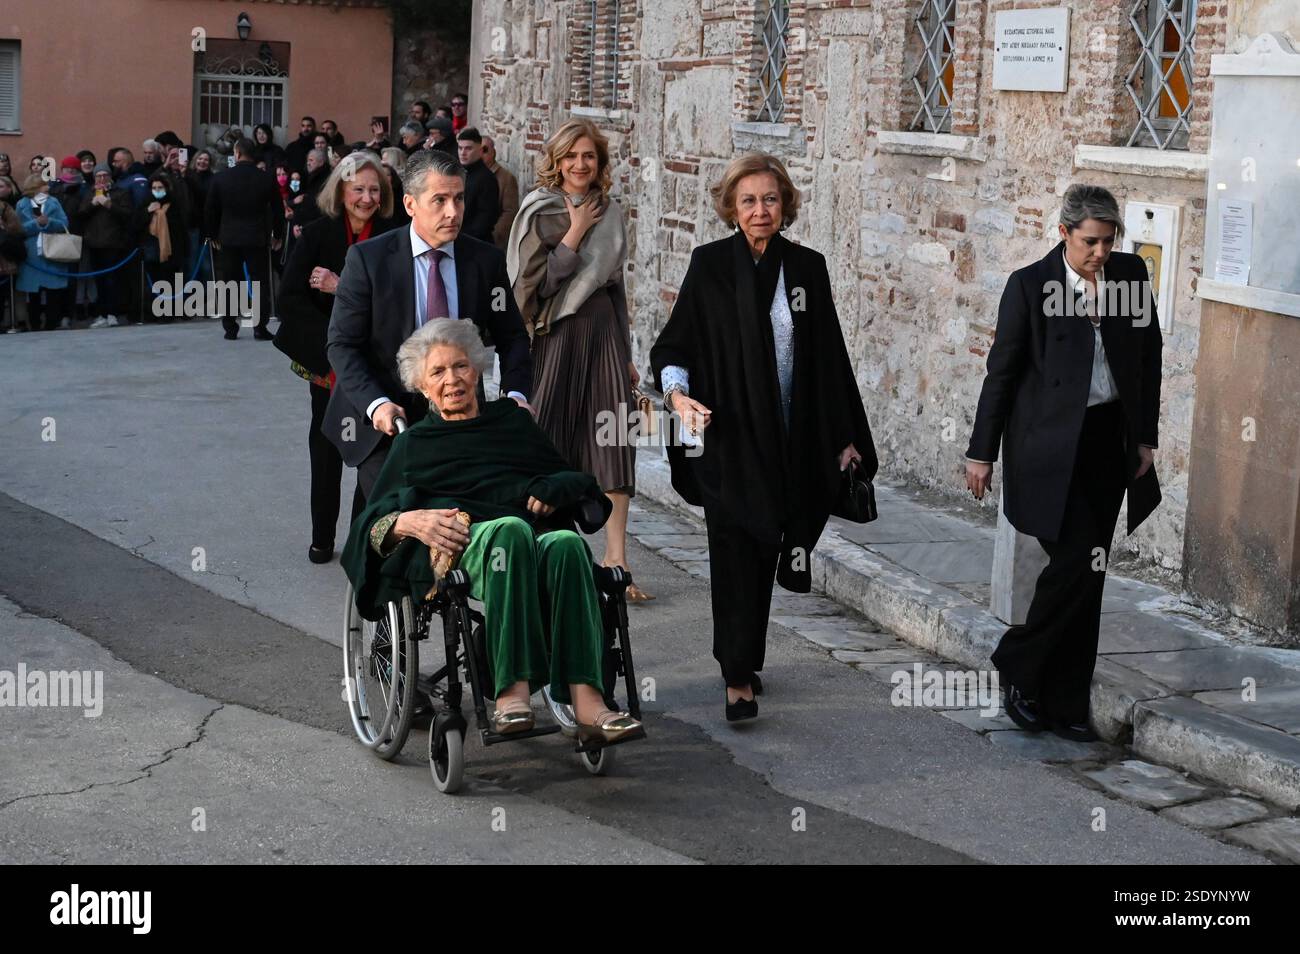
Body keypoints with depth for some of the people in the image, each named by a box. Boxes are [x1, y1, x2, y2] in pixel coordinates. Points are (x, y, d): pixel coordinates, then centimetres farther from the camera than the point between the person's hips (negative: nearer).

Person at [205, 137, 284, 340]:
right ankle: (260, 327, 0)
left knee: (230, 283, 8)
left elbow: (211, 211, 3)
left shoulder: (221, 179, -2)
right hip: (257, 239, -1)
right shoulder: (267, 180, -3)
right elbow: (278, 210, 4)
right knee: (260, 283, 4)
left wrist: (214, 235, 15)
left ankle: (230, 328, 9)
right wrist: (277, 235, 17)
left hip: (229, 239, 1)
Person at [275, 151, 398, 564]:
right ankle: (322, 538, 20)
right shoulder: (318, 233, -3)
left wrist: (342, 288, -17)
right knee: (326, 448, 8)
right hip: (327, 360, 1)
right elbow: (290, 297, -9)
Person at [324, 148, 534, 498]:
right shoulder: (368, 258, -7)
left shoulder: (486, 260, 0)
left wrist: (515, 393, -13)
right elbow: (342, 344, -8)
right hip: (384, 427, -2)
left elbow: (512, 337, 6)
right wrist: (375, 404, -23)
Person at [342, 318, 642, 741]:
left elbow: (576, 481, 26)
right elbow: (371, 524, 16)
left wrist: (554, 491, 2)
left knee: (566, 544, -36)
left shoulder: (513, 420, 30)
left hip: (530, 543, 2)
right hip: (458, 549, -2)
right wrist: (410, 522, -8)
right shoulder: (415, 443, 27)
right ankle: (512, 692, -50)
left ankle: (587, 703, -50)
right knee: (509, 528, -38)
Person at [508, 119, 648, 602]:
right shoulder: (539, 210, -3)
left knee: (612, 442, -4)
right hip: (557, 332, -4)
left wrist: (626, 353, 16)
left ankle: (615, 558, -3)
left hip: (605, 330, 4)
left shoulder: (610, 212, 11)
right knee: (549, 436, 2)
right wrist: (575, 233, -12)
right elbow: (535, 282, -12)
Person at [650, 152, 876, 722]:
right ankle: (737, 679, 0)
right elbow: (673, 345, 0)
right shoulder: (710, 265, -2)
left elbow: (829, 356, 8)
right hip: (728, 438, -3)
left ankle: (745, 661, 27)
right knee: (735, 555, -5)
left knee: (765, 553, 11)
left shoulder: (807, 267, 5)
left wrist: (846, 436, 7)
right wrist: (677, 392, -20)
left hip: (789, 442, 3)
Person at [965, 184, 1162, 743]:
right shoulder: (1030, 285, -8)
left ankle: (1065, 705, 16)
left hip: (1109, 440, 5)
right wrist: (982, 453, -1)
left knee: (1087, 573, 7)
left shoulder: (1130, 273, 4)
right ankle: (1017, 667, 9)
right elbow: (1002, 371, -3)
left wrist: (1145, 438, 9)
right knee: (1076, 559, -13)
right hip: (1050, 445, -4)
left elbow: (1148, 357, 12)